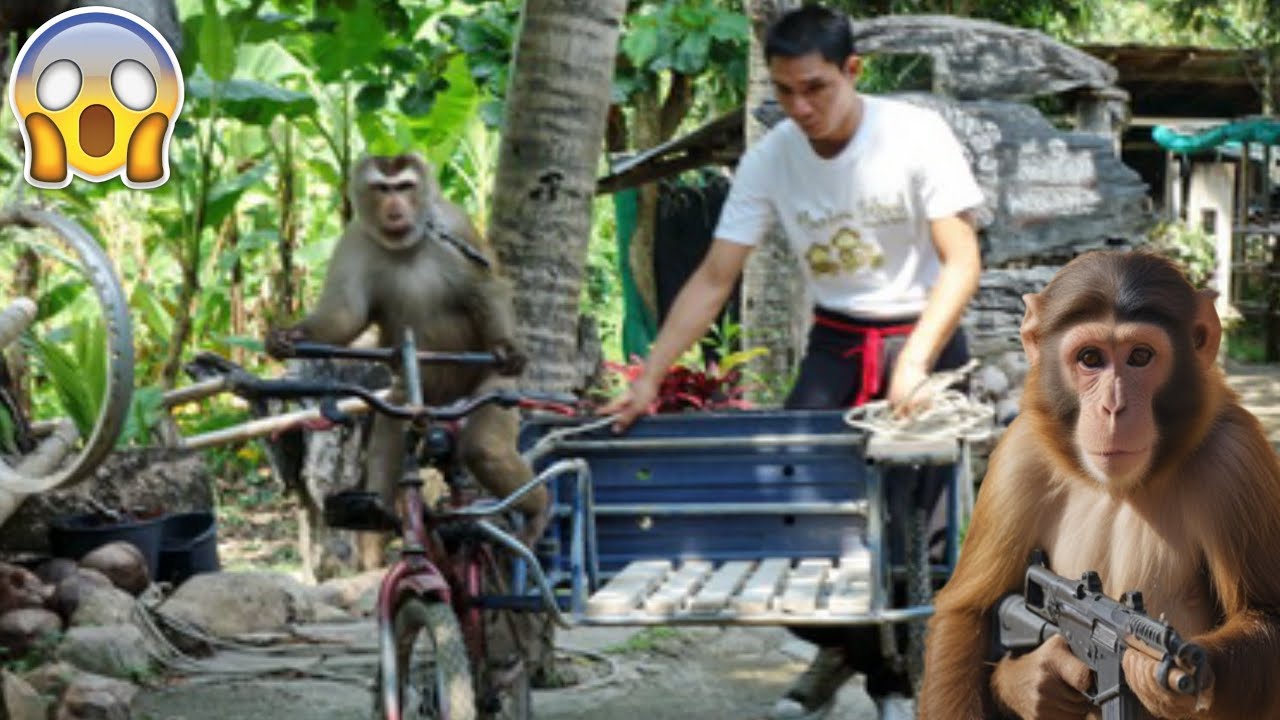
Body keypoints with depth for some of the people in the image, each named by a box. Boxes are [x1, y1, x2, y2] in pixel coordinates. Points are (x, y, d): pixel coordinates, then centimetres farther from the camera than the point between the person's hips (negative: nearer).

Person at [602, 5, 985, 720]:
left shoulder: (916, 135, -18)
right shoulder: (770, 160, -8)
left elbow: (963, 261, -21)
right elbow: (714, 279, -4)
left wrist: (914, 363, -34)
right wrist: (648, 379, -12)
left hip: (924, 338, -3)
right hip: (835, 345, 3)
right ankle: (842, 646, 18)